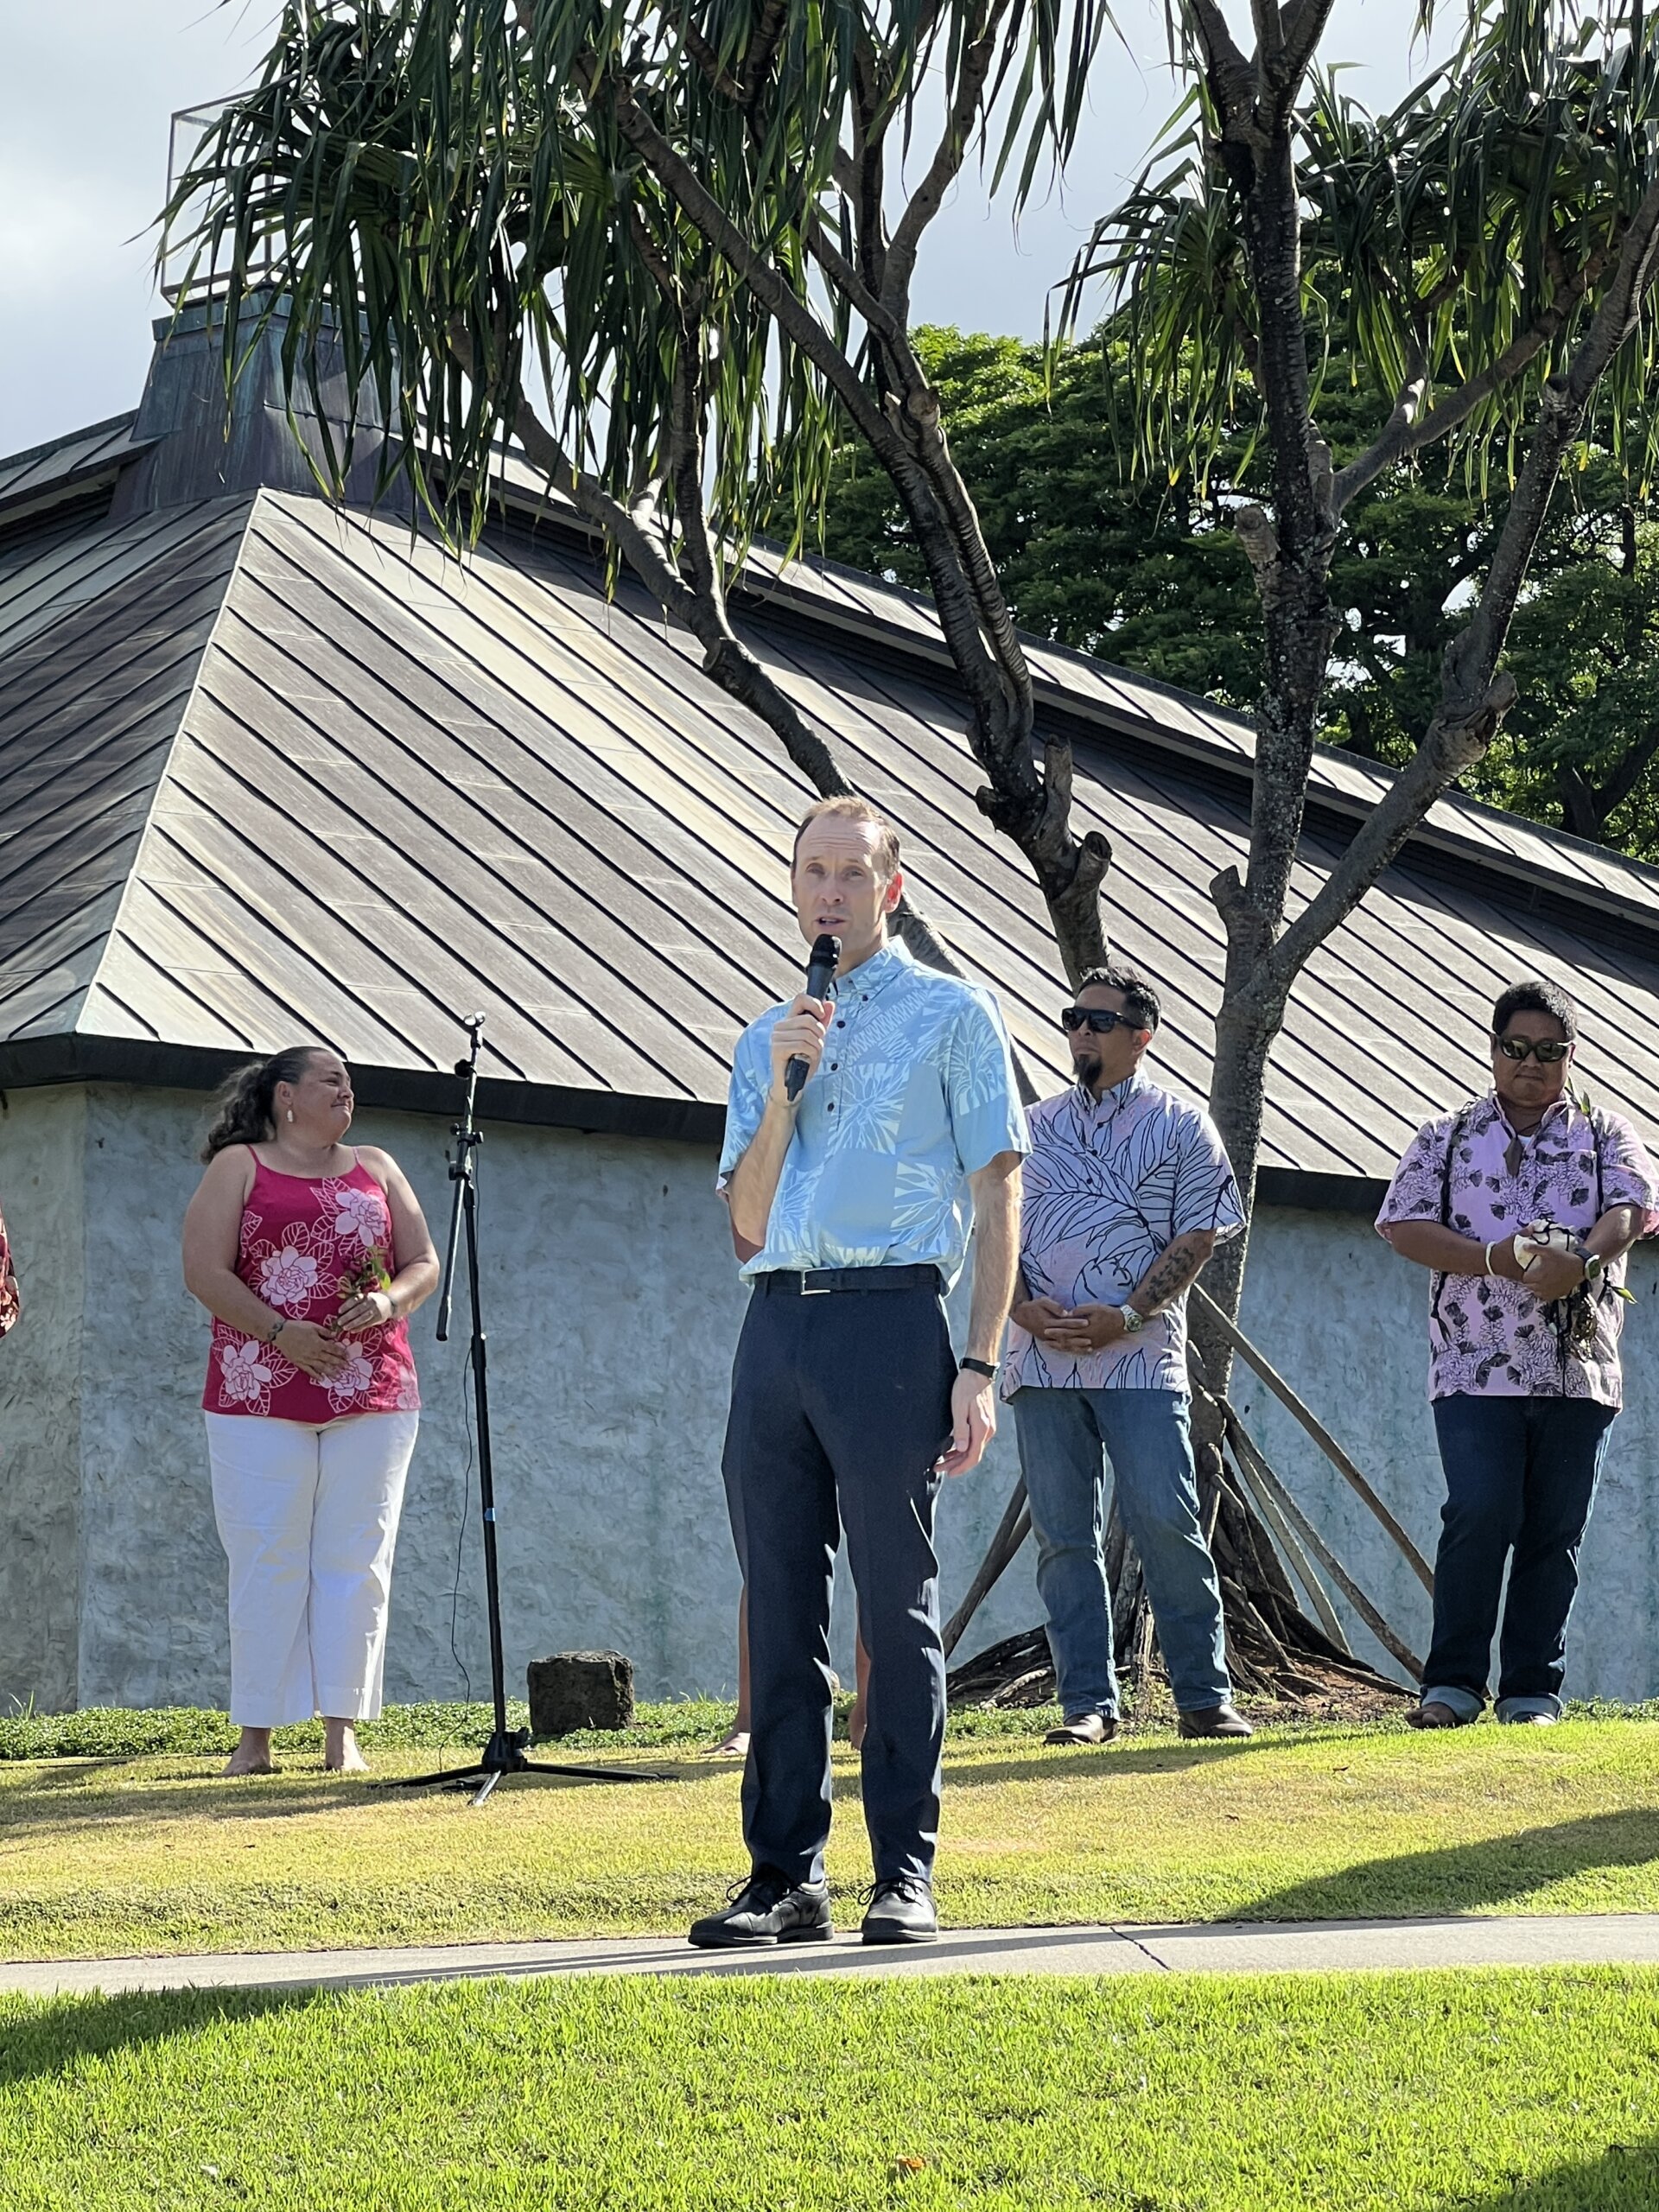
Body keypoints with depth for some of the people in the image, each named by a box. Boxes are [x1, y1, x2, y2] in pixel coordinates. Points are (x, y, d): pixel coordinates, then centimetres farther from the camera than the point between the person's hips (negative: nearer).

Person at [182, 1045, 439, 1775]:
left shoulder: (376, 1169, 17)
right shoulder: (238, 1168, 6)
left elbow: (424, 1264, 14)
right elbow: (205, 1272, -4)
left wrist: (390, 1300, -8)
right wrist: (279, 1332, -15)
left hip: (371, 1391, 3)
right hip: (260, 1396, -3)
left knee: (356, 1559, 0)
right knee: (266, 1560, -3)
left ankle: (343, 1731, 3)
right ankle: (255, 1737, 0)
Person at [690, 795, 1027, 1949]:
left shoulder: (952, 1015, 7)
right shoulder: (767, 1038, 20)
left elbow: (998, 1196, 1)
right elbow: (749, 1221, 14)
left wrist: (980, 1365, -8)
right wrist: (783, 1084, 0)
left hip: (890, 1322, -5)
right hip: (777, 1325, 5)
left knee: (897, 1607, -4)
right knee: (781, 1610, 4)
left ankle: (907, 1874, 1)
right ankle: (787, 1874, 9)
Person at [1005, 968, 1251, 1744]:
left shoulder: (1180, 1126, 6)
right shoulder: (1031, 1127, 17)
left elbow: (1198, 1235, -1)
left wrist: (1126, 1316, -12)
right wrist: (1023, 1307, -6)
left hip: (1140, 1357, -3)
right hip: (1042, 1360, 3)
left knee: (1167, 1524, -8)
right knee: (1062, 1535, 1)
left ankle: (1204, 1698, -1)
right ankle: (1087, 1702, 5)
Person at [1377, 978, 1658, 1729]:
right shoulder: (1446, 1138, 12)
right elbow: (1405, 1226, 0)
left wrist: (1580, 1259, -26)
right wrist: (1497, 1258, -14)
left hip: (1578, 1370, 2)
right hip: (1476, 1366, -1)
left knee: (1556, 1532, 3)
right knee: (1480, 1514, -13)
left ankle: (1533, 1691, 9)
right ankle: (1453, 1682, -5)